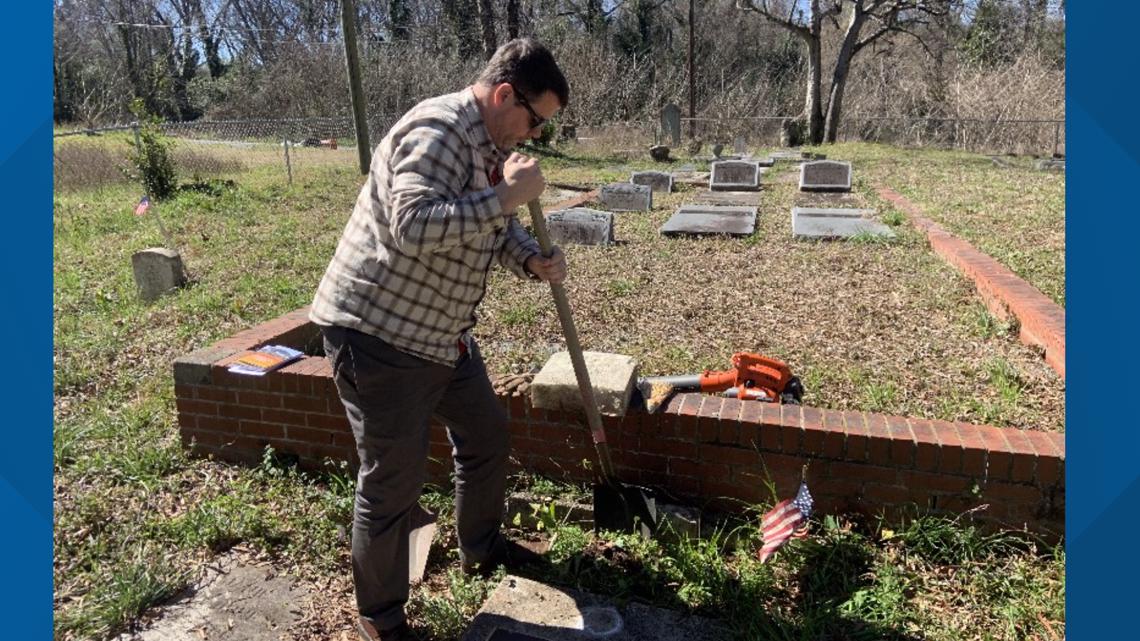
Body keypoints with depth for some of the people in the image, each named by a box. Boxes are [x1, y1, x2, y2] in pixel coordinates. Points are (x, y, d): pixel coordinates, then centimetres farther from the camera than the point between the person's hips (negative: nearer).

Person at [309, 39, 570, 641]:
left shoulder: (489, 144, 10)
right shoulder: (437, 132, -21)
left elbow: (494, 227, 17)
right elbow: (414, 226, -35)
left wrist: (532, 260, -3)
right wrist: (506, 195, -30)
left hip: (441, 333, 10)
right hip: (377, 334, -10)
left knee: (487, 435, 20)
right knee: (393, 481, 2)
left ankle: (481, 547, 45)